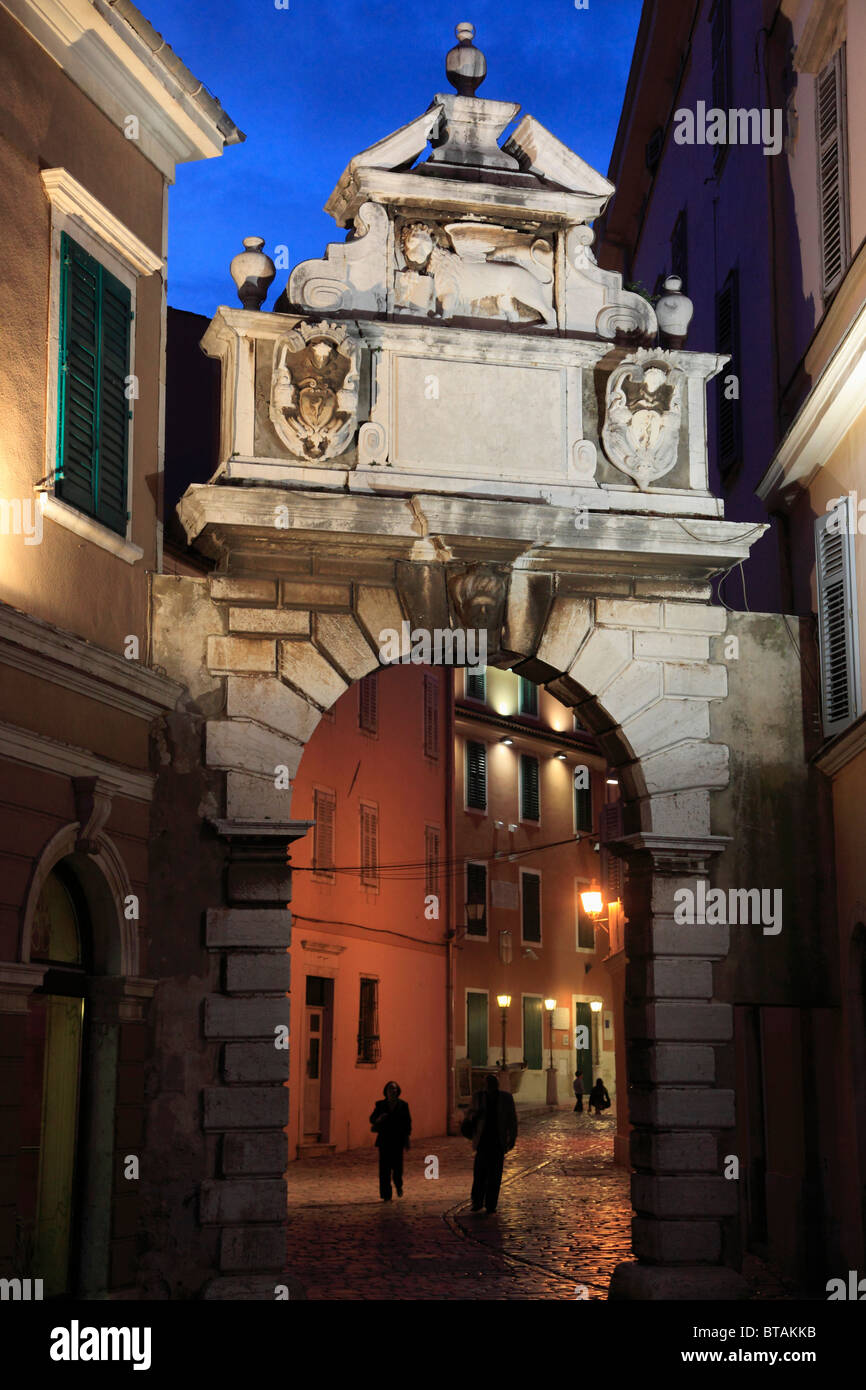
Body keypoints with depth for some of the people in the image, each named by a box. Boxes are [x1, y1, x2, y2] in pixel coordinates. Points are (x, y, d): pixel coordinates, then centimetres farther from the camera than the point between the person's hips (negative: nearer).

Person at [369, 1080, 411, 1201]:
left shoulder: (403, 1105, 4)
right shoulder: (380, 1105, 6)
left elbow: (408, 1122, 5)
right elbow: (372, 1119, 8)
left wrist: (407, 1139, 1)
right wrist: (378, 1119, -15)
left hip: (398, 1140, -1)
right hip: (384, 1140, 1)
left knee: (397, 1166, -5)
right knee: (384, 1168, -3)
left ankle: (398, 1185, 27)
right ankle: (386, 1195, 2)